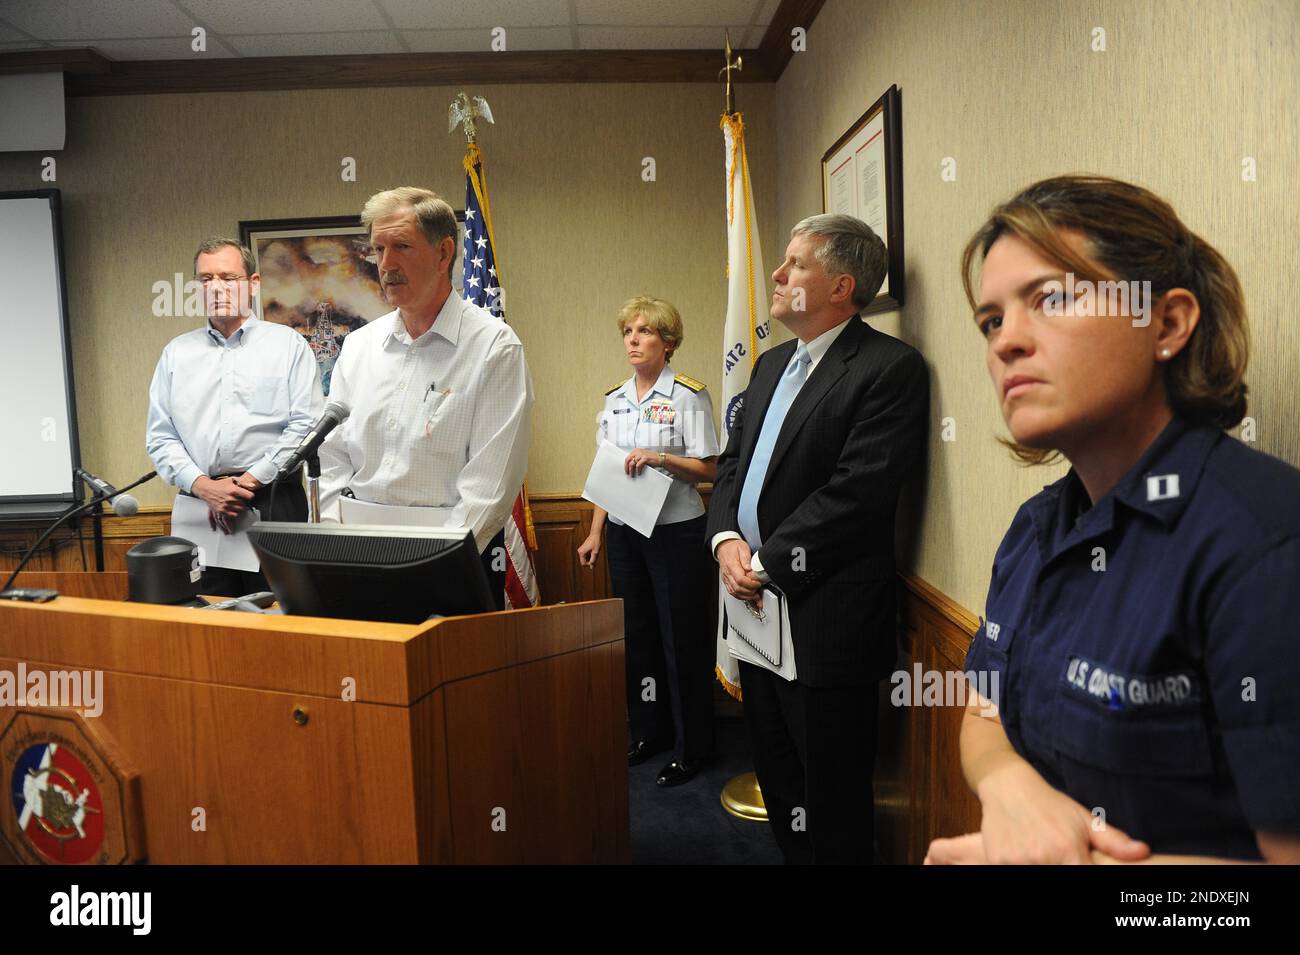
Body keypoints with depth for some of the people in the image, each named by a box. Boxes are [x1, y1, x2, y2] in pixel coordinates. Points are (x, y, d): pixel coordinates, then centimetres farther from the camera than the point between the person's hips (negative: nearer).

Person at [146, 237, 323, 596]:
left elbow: (306, 424, -4)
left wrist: (250, 480, -9)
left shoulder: (288, 344, 4)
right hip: (201, 510, 3)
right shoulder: (177, 353, 14)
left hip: (273, 503, -3)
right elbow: (160, 436, 10)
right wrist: (202, 486, -6)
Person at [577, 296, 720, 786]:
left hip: (677, 531, -6)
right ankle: (648, 732, 30)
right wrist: (596, 532, 10)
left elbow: (708, 469, -9)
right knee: (637, 634, 14)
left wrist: (659, 457, -24)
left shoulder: (688, 395, -8)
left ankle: (691, 747, 16)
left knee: (682, 639, 2)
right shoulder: (614, 398, 10)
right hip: (624, 531, 6)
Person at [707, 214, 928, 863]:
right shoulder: (772, 364, 15)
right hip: (757, 603, 8)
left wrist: (768, 565, -16)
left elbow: (856, 491, -20)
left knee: (830, 802, 7)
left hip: (822, 618, -8)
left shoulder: (890, 368, -12)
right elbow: (733, 462, 15)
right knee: (777, 780, 22)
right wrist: (726, 539, -3)